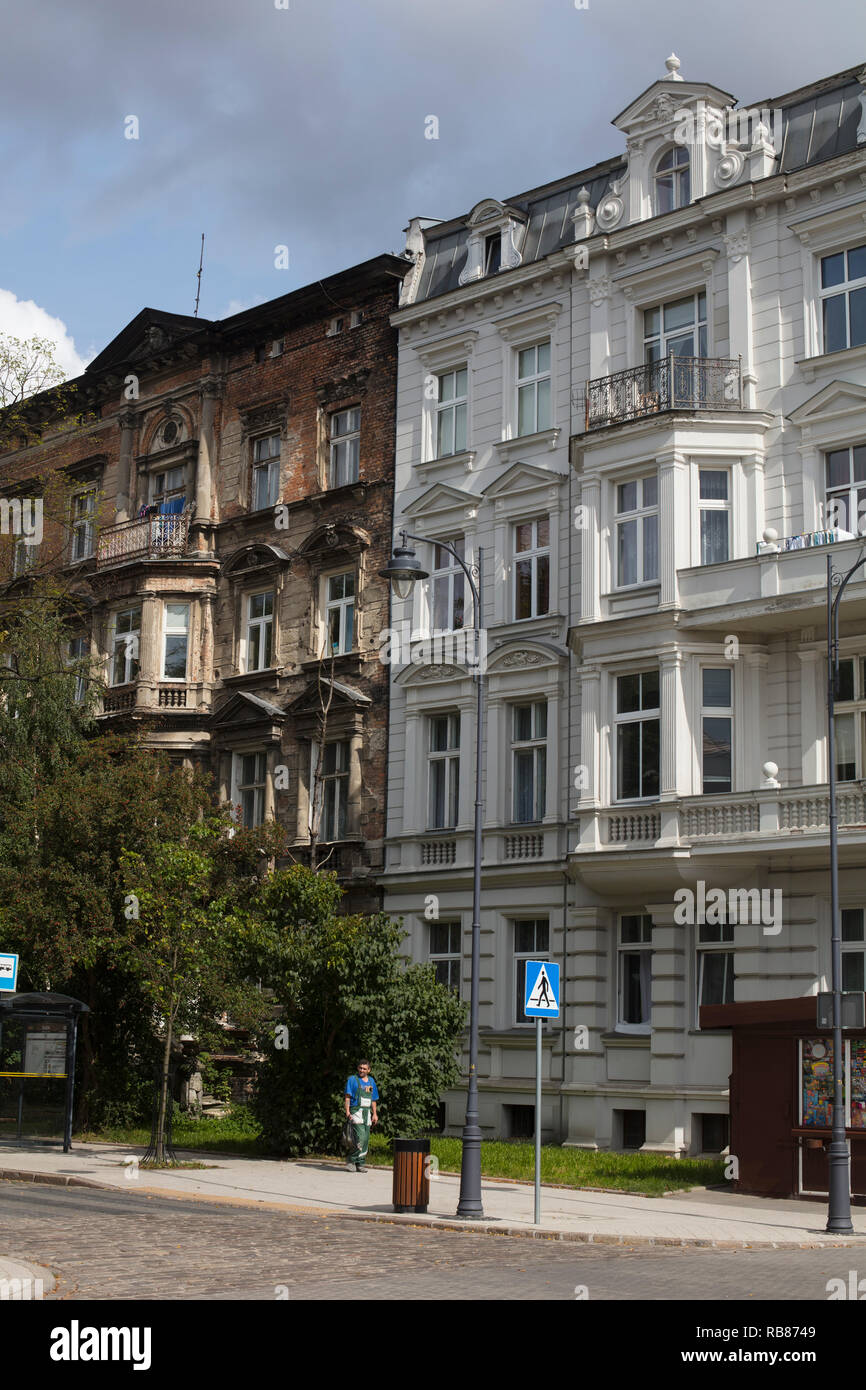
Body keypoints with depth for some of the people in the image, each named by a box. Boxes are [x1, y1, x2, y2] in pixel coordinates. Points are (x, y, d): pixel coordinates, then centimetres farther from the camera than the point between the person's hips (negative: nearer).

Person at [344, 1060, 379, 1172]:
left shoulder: (371, 1081, 18)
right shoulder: (352, 1080, 1)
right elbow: (347, 1096, -4)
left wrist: (374, 1114, 16)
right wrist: (347, 1111, -16)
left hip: (367, 1113, 6)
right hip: (356, 1111, -6)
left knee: (366, 1140, 3)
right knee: (360, 1138, -18)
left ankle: (360, 1164, 9)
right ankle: (351, 1161, -8)